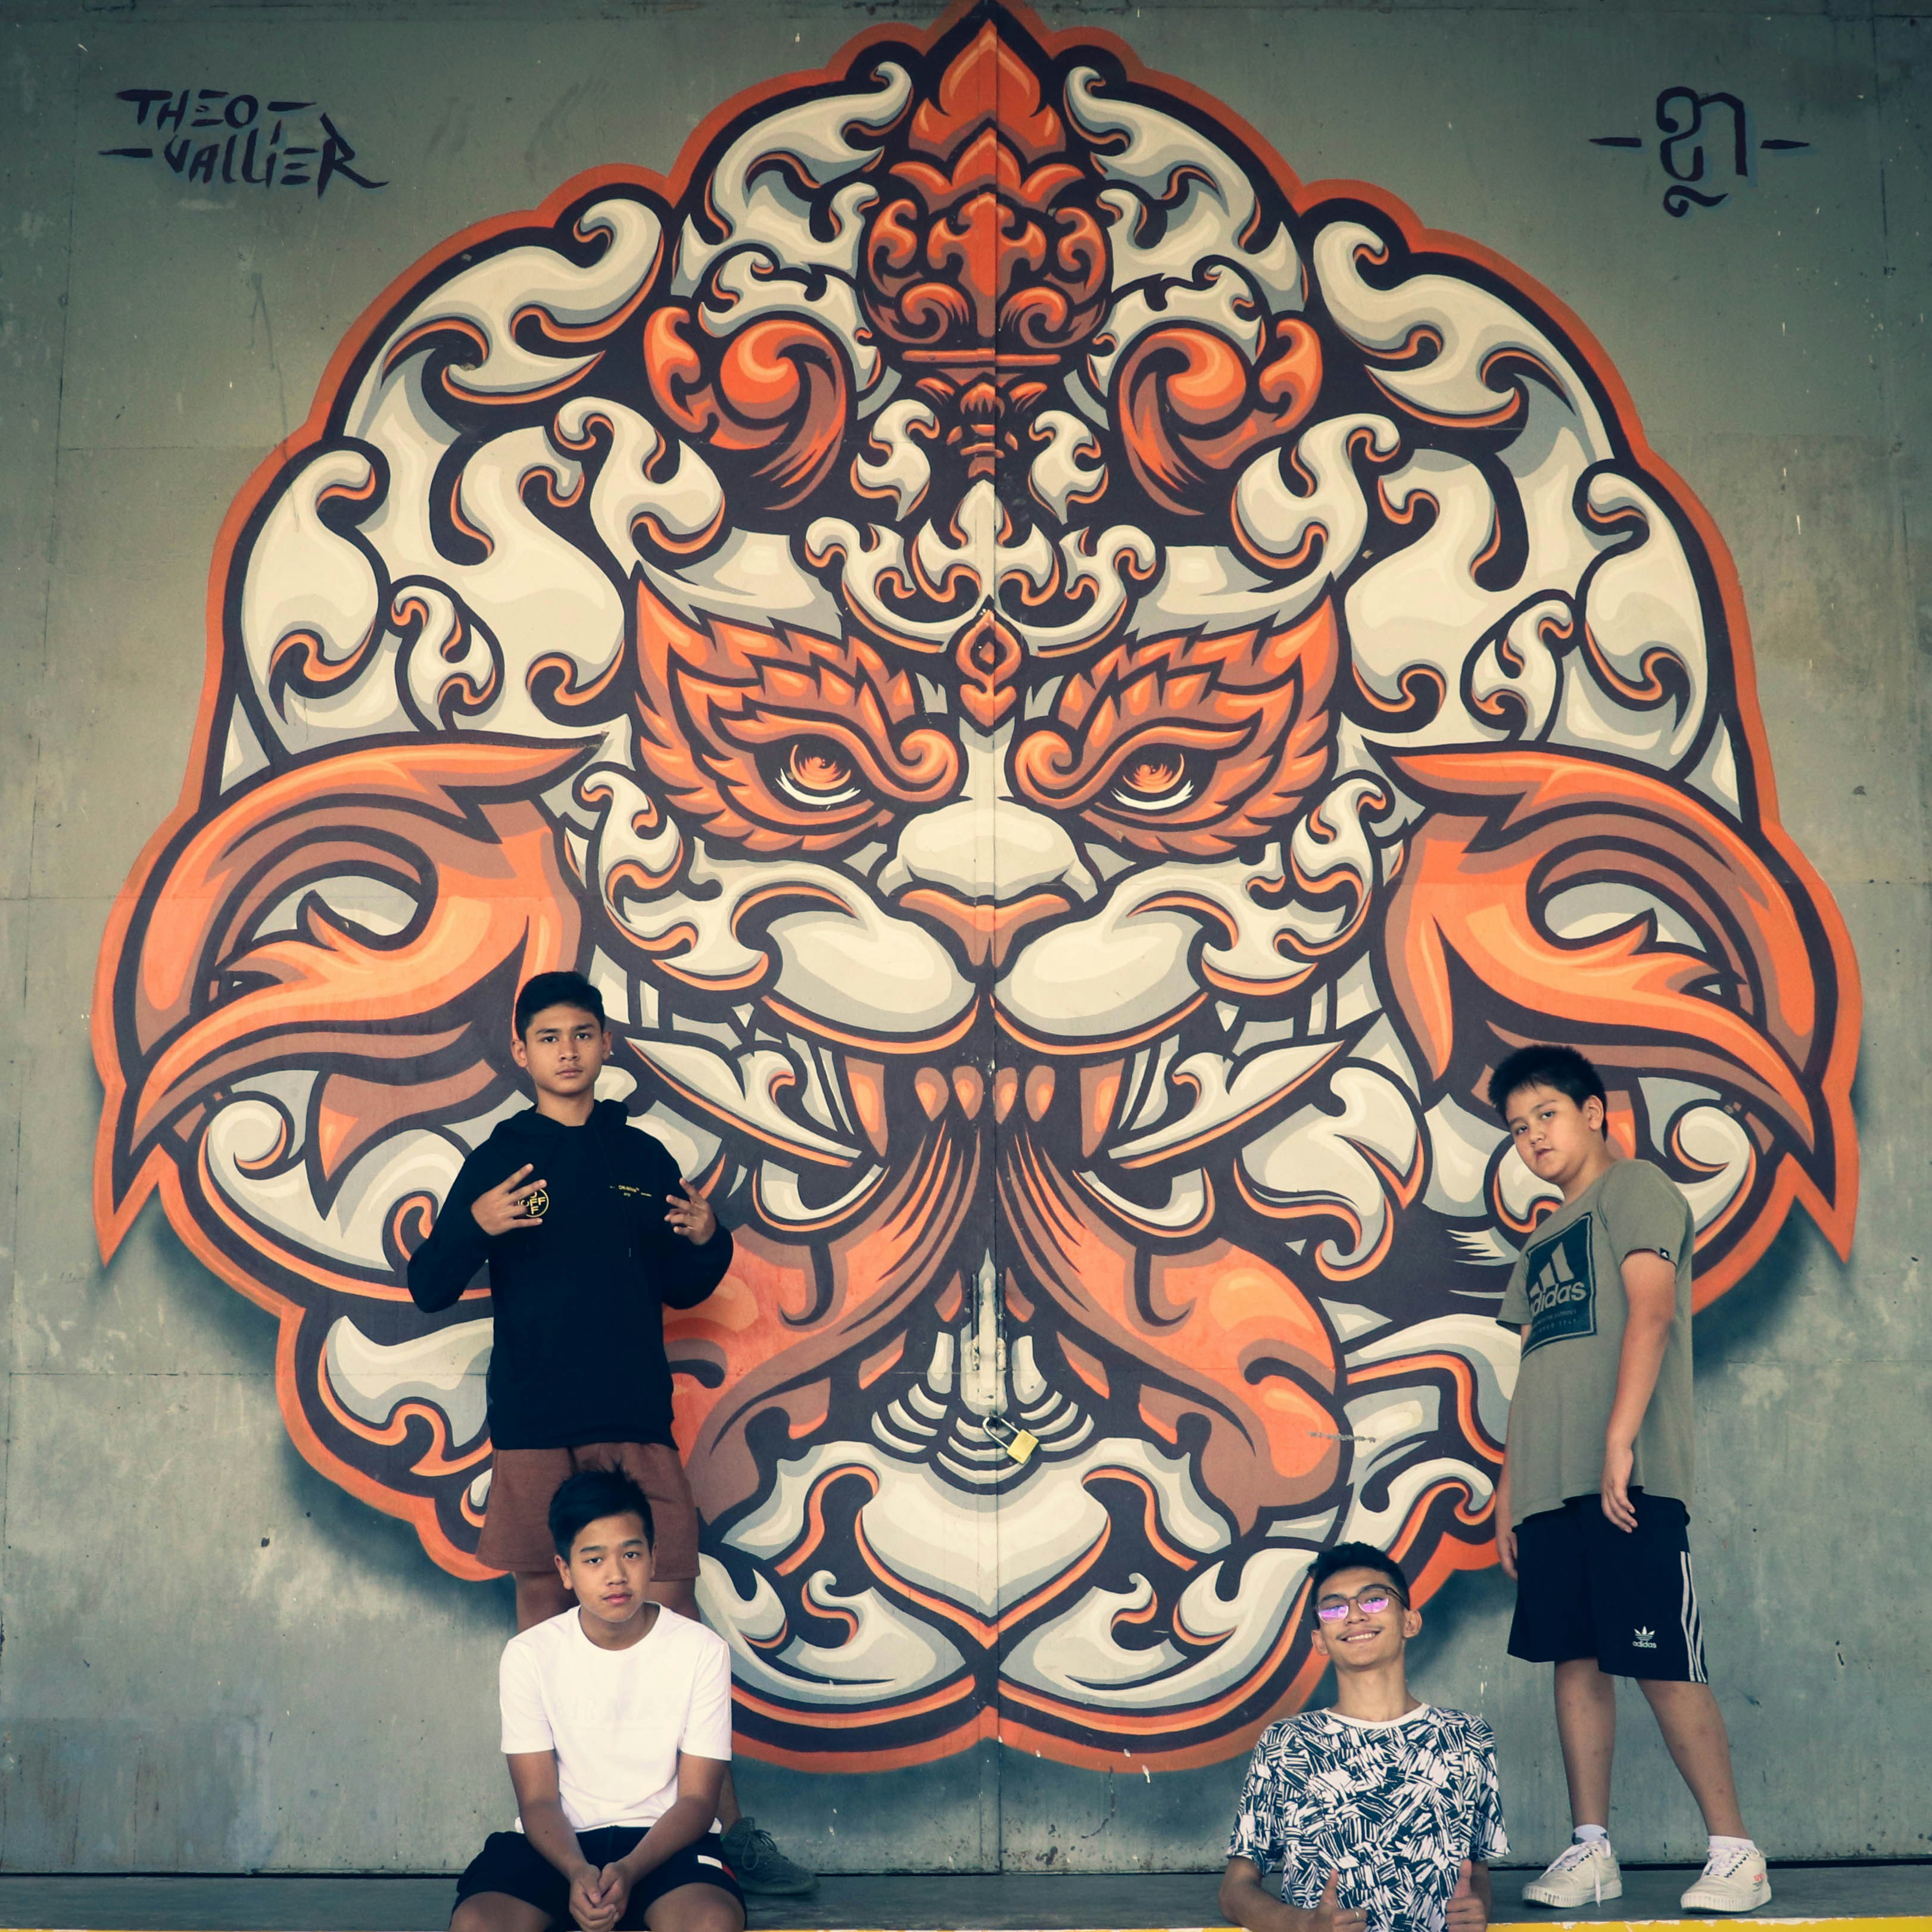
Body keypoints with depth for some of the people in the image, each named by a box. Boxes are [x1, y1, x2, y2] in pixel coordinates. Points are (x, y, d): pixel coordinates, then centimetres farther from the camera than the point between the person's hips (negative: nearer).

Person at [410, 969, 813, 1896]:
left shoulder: (645, 1159, 12)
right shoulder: (501, 1159, 5)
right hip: (533, 1427, -1)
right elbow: (427, 1289, 3)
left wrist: (708, 1240, 0)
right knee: (546, 1612, 2)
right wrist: (475, 1226, -16)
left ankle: (725, 1827, 3)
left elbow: (681, 1290, 21)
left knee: (670, 1612, -2)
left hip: (637, 1421, 2)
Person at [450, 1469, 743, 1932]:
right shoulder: (529, 1654, -4)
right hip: (559, 1841, 1)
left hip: (664, 1838, -1)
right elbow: (538, 1799, -4)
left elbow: (697, 1799, -7)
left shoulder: (701, 1650, -7)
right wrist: (577, 1871, -27)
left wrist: (629, 1871, -26)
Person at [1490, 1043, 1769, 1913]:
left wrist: (1620, 1439, -21)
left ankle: (1735, 1853, 0)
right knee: (1576, 1660, 6)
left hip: (1627, 1481, -8)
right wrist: (1509, 1483, 17)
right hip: (1549, 1485, 8)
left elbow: (1650, 1309, -12)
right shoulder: (1543, 1241, 24)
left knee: (1662, 1663, -8)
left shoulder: (1634, 1189, 1)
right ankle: (1590, 1853, 10)